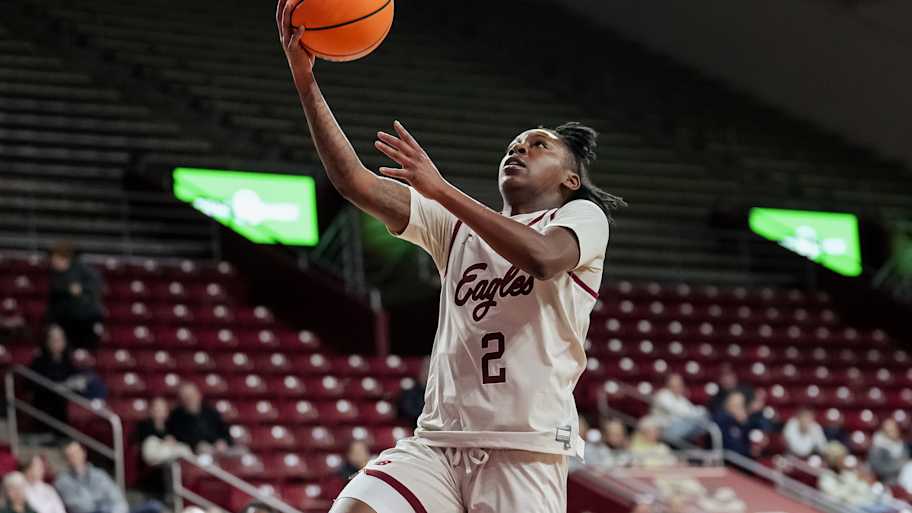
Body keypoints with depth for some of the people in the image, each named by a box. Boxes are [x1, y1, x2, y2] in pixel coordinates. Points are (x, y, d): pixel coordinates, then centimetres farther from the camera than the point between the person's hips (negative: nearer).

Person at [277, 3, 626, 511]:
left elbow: (542, 258, -19)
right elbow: (357, 183, 9)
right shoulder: (458, 224, 20)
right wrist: (307, 82, 1)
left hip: (526, 449, -4)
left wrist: (441, 189, -19)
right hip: (438, 439, 5)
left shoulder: (582, 216, 6)